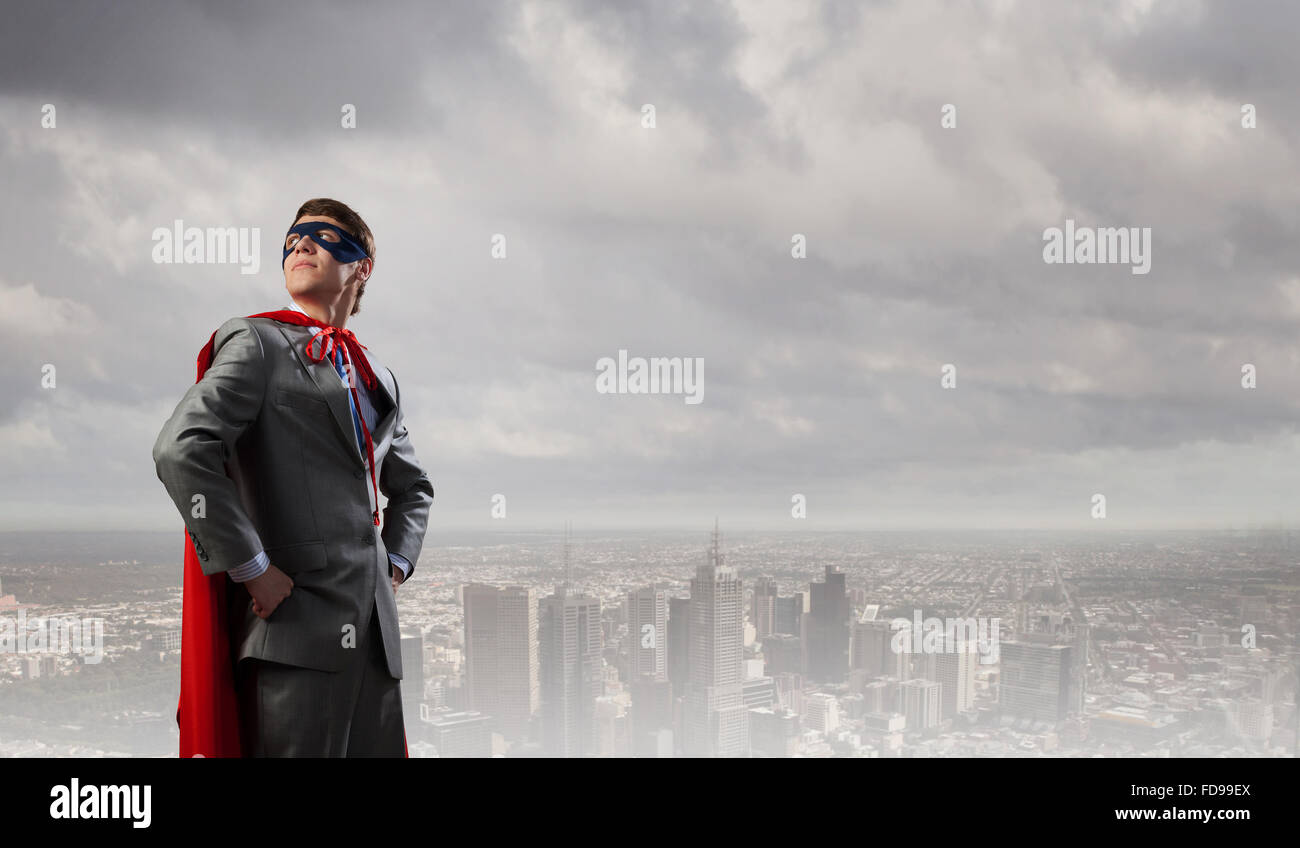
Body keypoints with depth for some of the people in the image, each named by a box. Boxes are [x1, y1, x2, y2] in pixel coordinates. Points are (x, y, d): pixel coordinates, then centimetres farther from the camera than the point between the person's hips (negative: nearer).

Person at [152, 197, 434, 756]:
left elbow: (411, 485, 37)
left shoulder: (378, 379, 21)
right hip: (299, 626, -7)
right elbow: (180, 450, -15)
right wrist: (252, 569, -15)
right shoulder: (258, 343, 0)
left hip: (375, 629, 7)